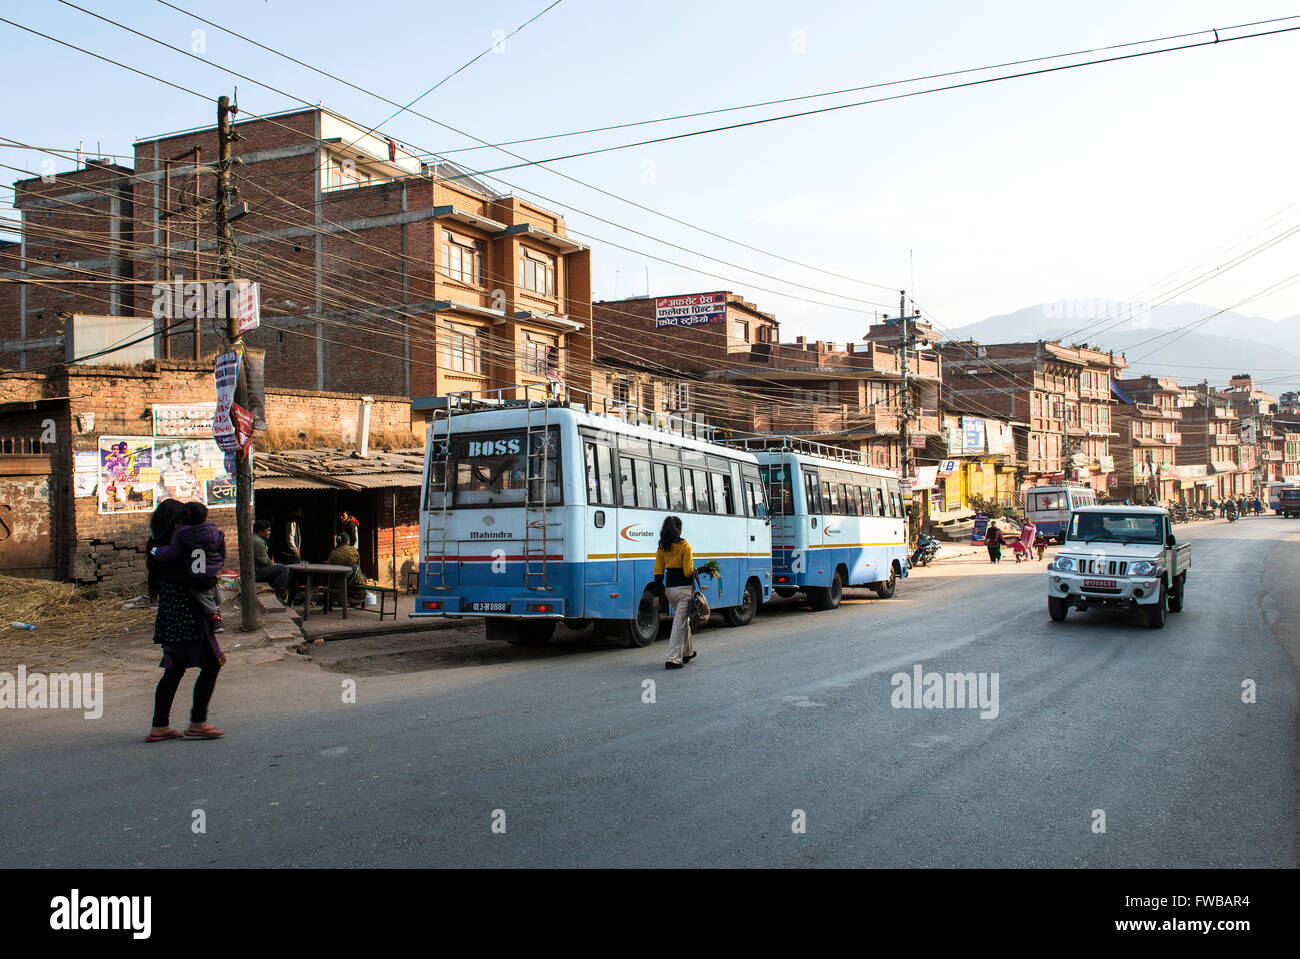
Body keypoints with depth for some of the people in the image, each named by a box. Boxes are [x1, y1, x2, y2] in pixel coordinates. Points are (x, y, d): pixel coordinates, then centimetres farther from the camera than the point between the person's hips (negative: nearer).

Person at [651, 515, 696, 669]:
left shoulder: (662, 547, 4)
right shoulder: (685, 546, -13)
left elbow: (658, 572, 2)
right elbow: (688, 572, -16)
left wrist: (657, 595, 2)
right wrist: (694, 570, 7)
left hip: (669, 589, 6)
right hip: (684, 589, -6)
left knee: (683, 619, 24)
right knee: (679, 624, -3)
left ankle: (688, 652, 37)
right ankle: (672, 659, -6)